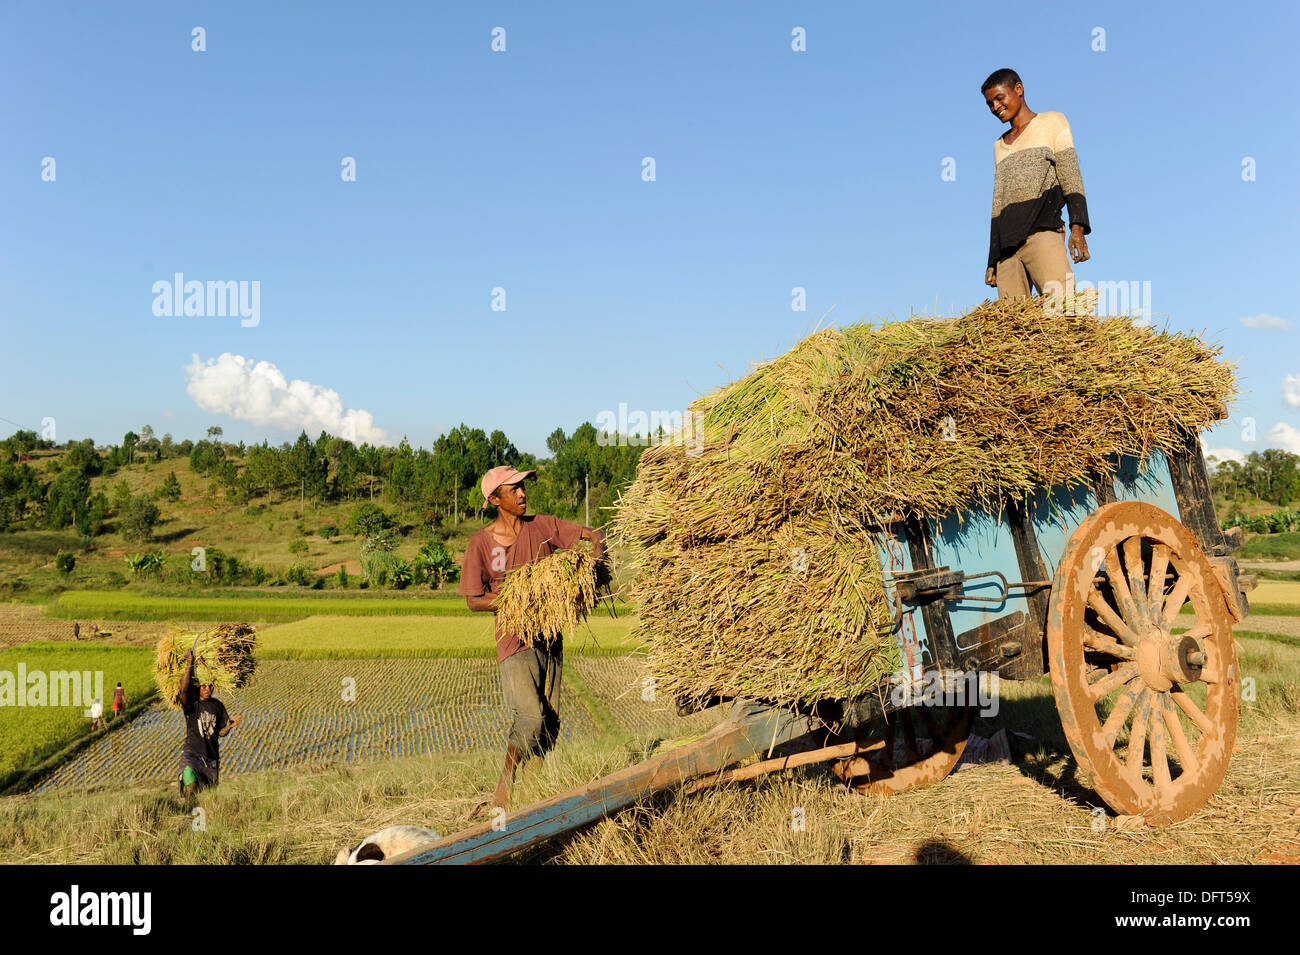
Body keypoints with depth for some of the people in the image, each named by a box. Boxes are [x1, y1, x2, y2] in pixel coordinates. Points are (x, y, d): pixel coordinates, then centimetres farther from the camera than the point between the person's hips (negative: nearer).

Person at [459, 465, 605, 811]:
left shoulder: (542, 526, 2)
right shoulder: (481, 543, -6)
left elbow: (592, 533, 3)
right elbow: (474, 600, -5)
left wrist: (596, 545, -21)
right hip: (515, 639, -4)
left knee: (550, 720, 9)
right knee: (530, 715, -16)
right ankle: (505, 783, 5)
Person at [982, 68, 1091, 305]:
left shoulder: (1051, 122, 15)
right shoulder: (1000, 145, 29)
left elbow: (1070, 174, 2)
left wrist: (1077, 226, -13)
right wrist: (992, 262, 18)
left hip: (1042, 230, -5)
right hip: (1007, 244, 5)